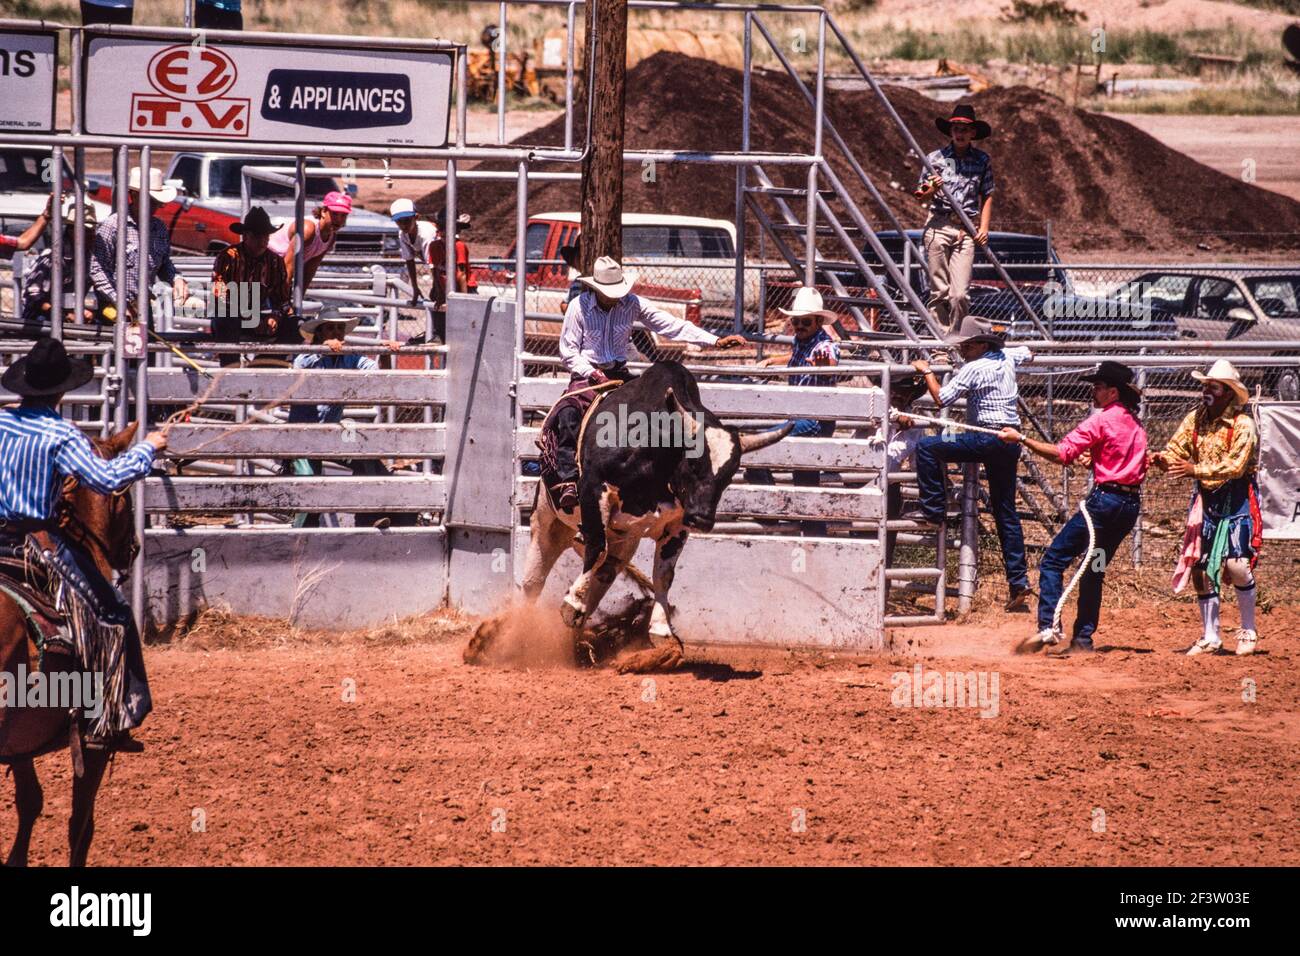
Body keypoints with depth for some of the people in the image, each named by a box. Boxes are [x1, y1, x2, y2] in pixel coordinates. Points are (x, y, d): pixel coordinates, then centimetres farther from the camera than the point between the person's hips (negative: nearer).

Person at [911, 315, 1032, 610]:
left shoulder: (973, 369, -11)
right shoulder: (1007, 357, 12)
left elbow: (941, 399, -11)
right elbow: (1028, 353, 36)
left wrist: (926, 371, 2)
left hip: (988, 439, -8)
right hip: (1011, 441, 8)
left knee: (927, 447, -5)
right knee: (1005, 512, 10)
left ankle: (934, 509, -2)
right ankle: (1018, 583, 8)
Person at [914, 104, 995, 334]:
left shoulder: (982, 160, 9)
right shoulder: (935, 158, 5)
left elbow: (987, 196, 16)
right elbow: (919, 196, 10)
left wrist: (984, 227, 4)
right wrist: (932, 190, -12)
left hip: (967, 229, 0)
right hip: (938, 226, 0)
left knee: (959, 294, -9)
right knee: (939, 291, -2)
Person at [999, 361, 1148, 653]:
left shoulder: (1102, 419, -9)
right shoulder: (1135, 424, 17)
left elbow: (1061, 454, -16)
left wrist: (1021, 439, -12)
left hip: (1105, 500, -8)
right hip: (1132, 505, 8)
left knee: (1053, 561, -6)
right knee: (1094, 570, 17)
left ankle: (1049, 626, -20)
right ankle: (1083, 637, 14)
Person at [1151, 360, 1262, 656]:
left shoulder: (1243, 425, -15)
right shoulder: (1195, 420, 3)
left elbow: (1234, 466, -24)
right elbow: (1176, 451, -2)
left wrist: (1196, 470, -33)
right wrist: (1162, 459, -25)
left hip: (1237, 500, -6)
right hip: (1205, 499, 6)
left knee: (1236, 565, -17)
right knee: (1200, 568, 6)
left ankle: (1249, 632, 1)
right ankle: (1210, 636, 17)